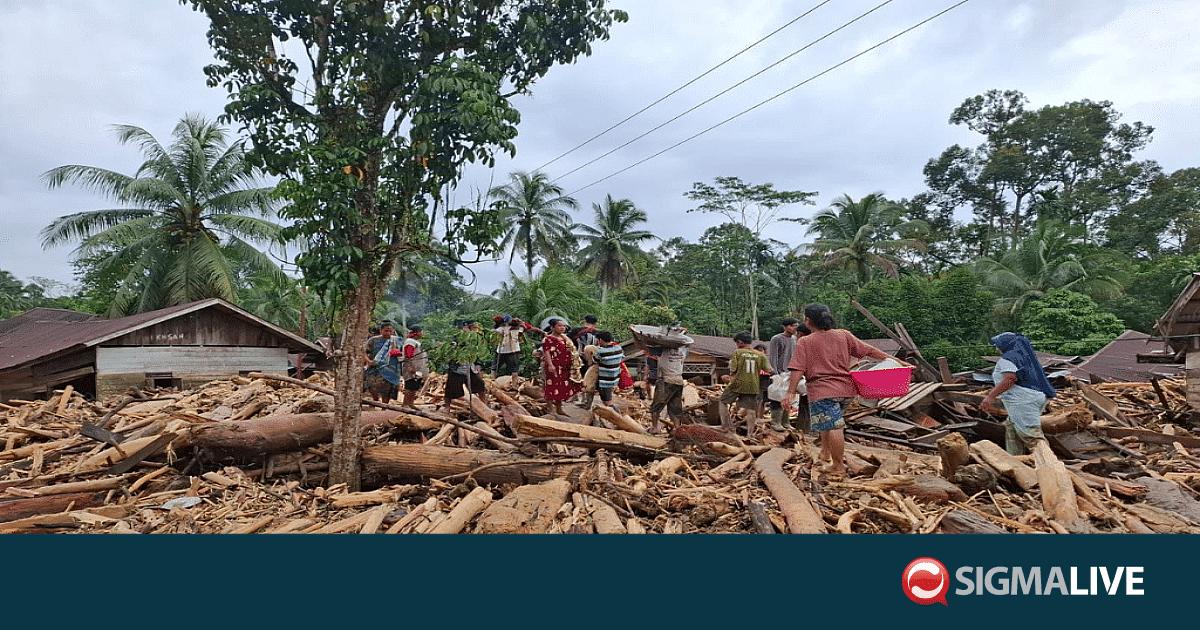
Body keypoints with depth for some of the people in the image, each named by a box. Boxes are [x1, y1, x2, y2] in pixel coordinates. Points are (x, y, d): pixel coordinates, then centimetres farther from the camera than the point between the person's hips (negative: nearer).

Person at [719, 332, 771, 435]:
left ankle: (726, 425, 10)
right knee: (751, 410, 6)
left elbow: (733, 370, -10)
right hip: (753, 386, 3)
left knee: (723, 402, 14)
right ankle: (750, 433, 6)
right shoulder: (760, 355, 4)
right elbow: (768, 370, 3)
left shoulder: (737, 352, -5)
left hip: (737, 384, -3)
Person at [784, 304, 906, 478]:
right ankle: (826, 452, 34)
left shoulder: (804, 342, -4)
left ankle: (838, 467, 0)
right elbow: (870, 351, 7)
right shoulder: (844, 335, 7)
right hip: (845, 388, 6)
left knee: (832, 427, -6)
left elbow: (797, 370, -11)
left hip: (821, 390, -6)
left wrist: (791, 393, -11)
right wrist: (897, 361, 11)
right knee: (831, 422, 26)